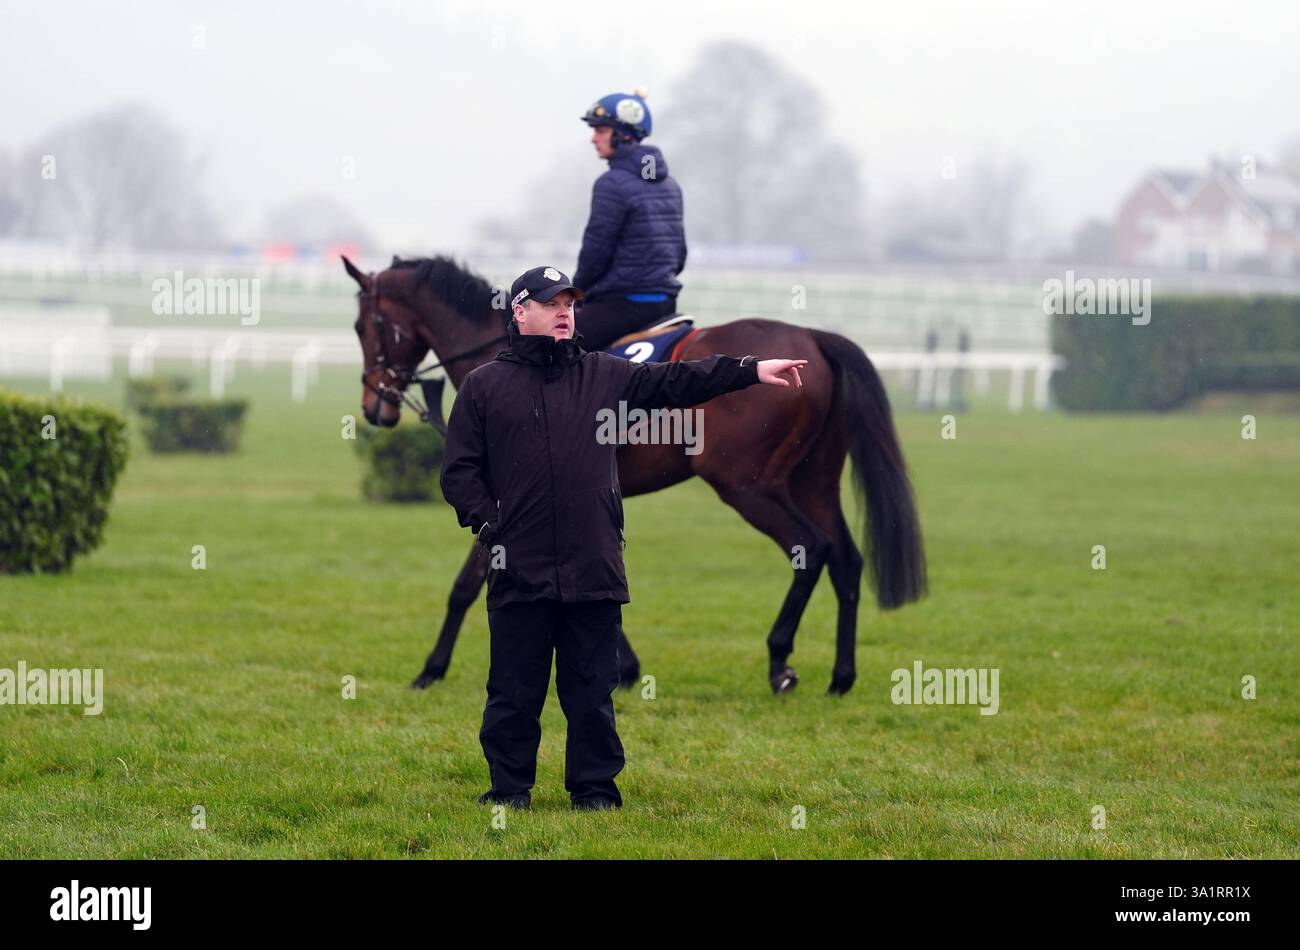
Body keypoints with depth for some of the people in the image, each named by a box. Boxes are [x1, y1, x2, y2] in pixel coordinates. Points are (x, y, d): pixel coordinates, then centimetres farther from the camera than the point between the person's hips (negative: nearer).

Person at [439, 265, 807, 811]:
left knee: (593, 694, 6)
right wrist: (489, 526, -8)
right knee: (513, 695, 3)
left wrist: (753, 371, -8)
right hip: (518, 573, -2)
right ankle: (508, 793, 13)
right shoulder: (483, 386, 6)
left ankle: (596, 793, 15)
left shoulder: (603, 375, 11)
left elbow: (677, 381, 2)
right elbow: (459, 471, 5)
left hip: (595, 571, 2)